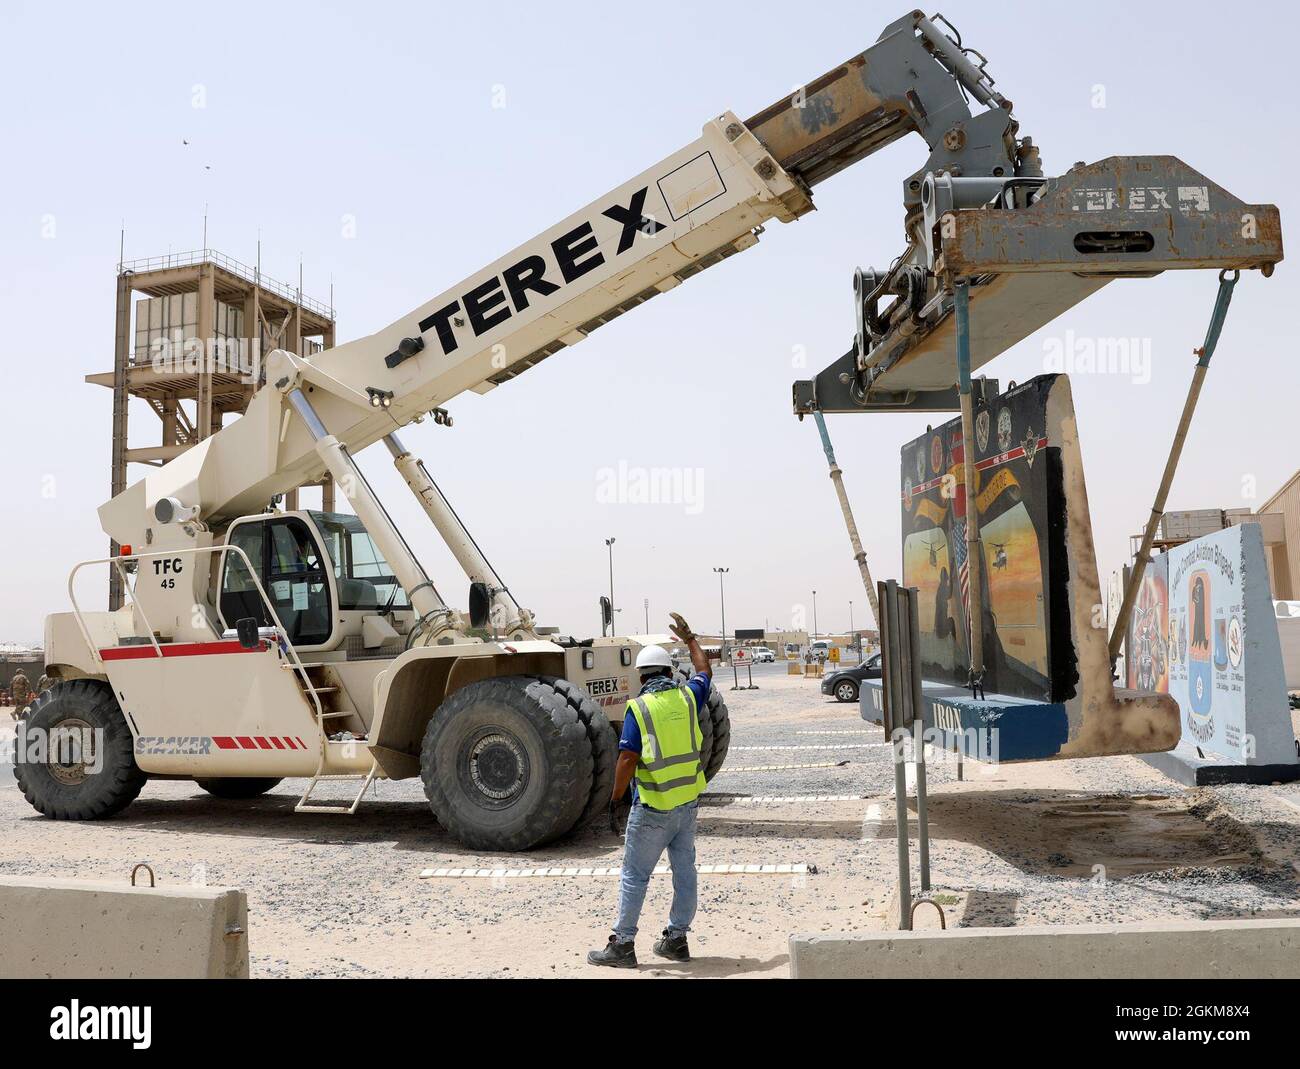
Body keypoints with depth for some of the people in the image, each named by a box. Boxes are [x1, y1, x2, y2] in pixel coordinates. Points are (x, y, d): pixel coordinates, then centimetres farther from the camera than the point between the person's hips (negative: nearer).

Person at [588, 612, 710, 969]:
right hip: (688, 801, 5)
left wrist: (615, 801, -8)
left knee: (634, 875, 3)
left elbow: (628, 759, -16)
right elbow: (704, 670, 23)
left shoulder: (638, 708, -11)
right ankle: (677, 939, 22)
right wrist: (689, 638, 36)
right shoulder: (687, 696, 1)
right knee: (684, 870, 14)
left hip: (654, 806, -5)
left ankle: (622, 944, 8)